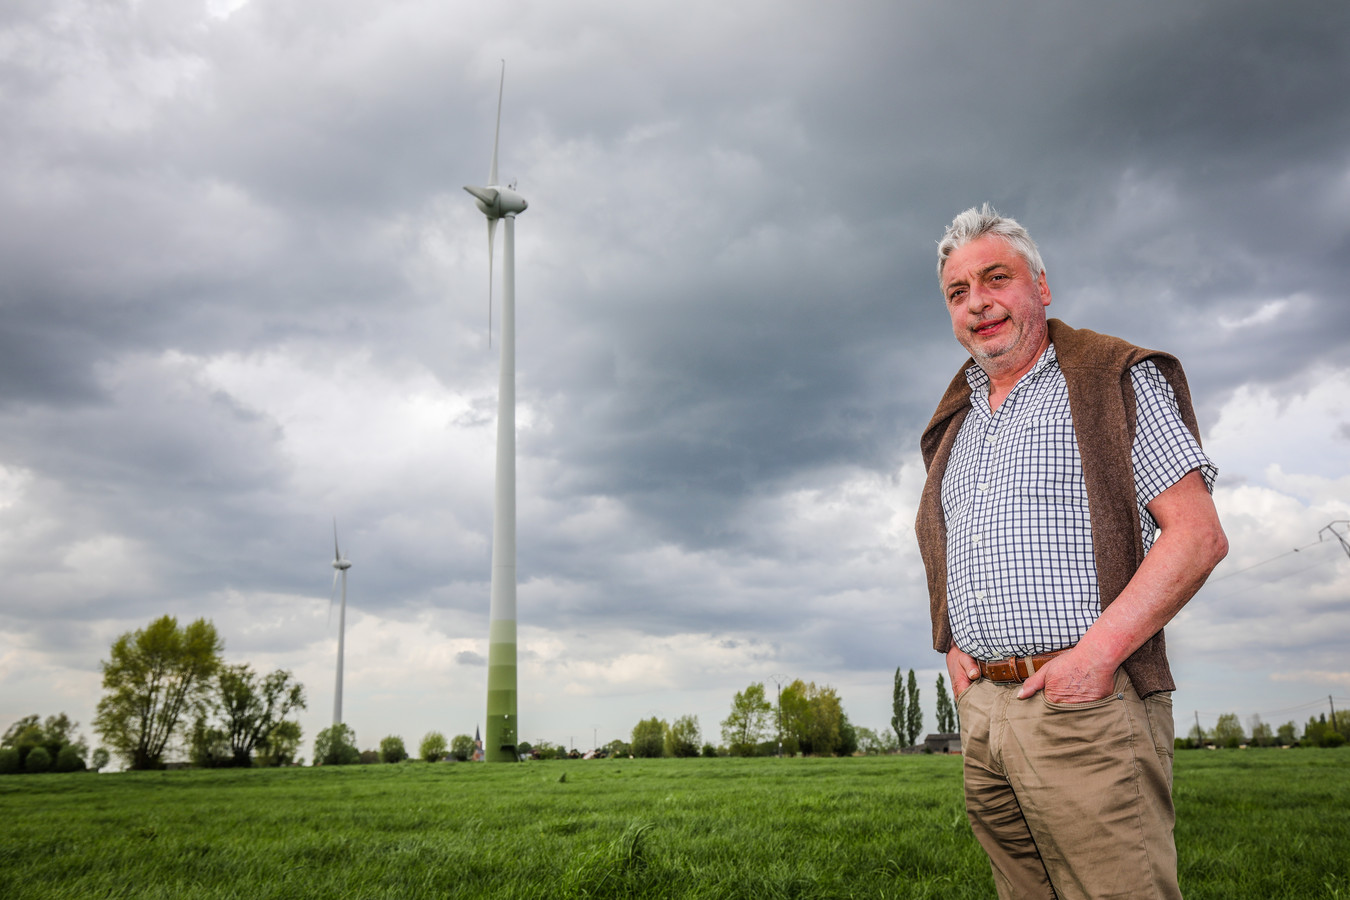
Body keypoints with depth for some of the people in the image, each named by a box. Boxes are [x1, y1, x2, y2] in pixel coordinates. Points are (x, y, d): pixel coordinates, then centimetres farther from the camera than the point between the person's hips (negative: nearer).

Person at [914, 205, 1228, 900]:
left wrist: (1098, 651, -17)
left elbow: (1198, 536, -8)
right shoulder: (952, 424, 19)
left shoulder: (1118, 381, 1)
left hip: (1083, 708, -6)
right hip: (980, 712, 6)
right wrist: (954, 646, 8)